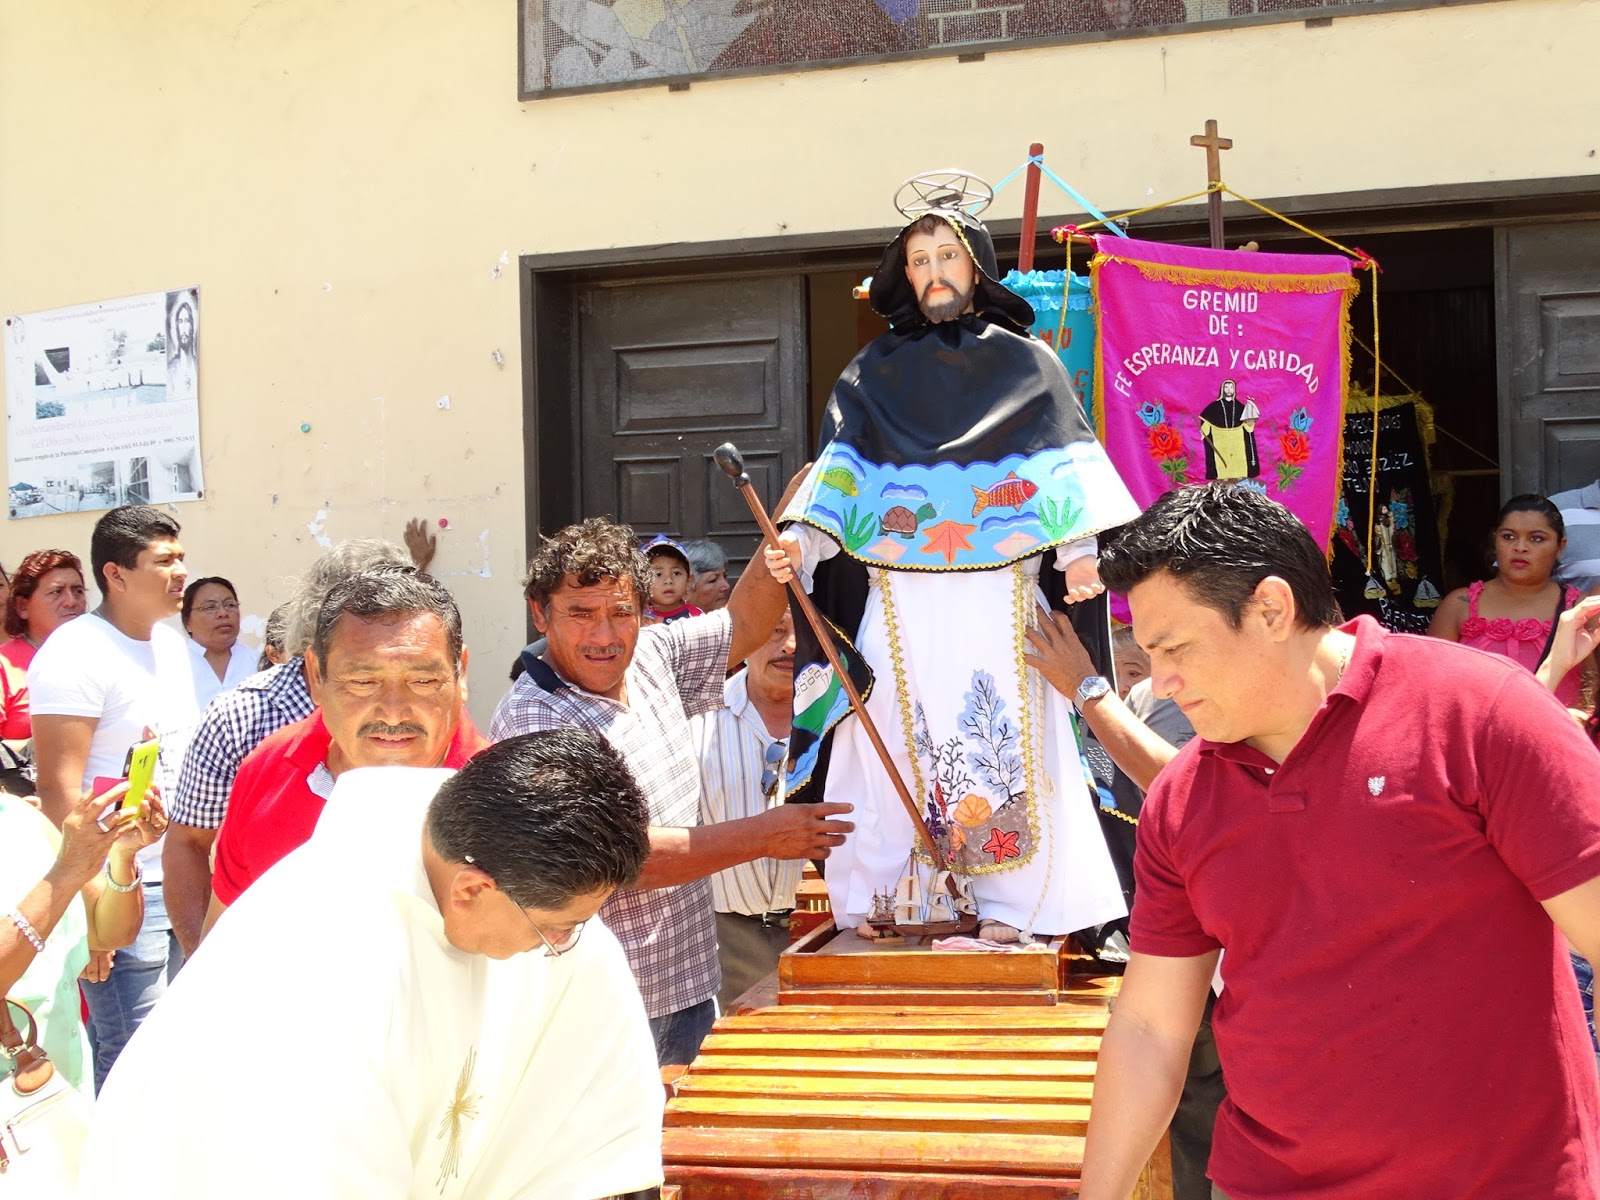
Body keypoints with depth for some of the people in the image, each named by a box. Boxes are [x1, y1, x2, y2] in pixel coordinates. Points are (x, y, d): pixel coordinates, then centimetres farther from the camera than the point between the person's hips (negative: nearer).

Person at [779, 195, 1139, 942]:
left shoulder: (1026, 362, 14)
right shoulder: (872, 375, 18)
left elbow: (1065, 468, 2)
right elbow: (832, 484, 9)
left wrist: (1077, 553, -14)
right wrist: (795, 545, -9)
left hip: (999, 595, -1)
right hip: (896, 595, 1)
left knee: (1007, 742, -6)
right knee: (888, 738, -5)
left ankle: (1009, 907, -2)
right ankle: (866, 902, -1)